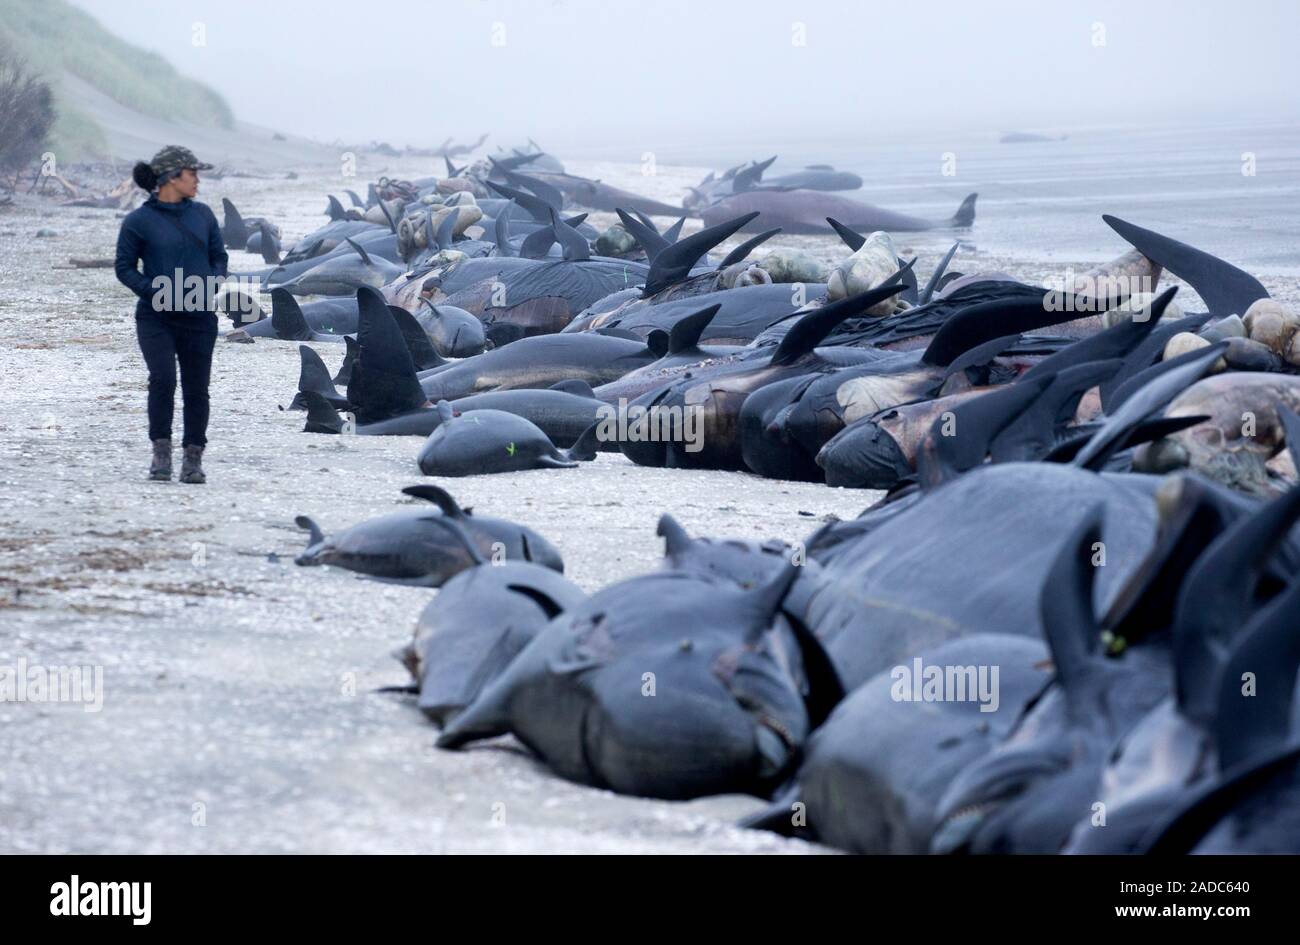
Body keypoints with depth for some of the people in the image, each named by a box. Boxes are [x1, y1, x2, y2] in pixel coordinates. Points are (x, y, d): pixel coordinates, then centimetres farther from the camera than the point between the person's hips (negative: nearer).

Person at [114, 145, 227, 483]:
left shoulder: (203, 214, 8)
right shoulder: (138, 221, -3)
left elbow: (219, 258, 15)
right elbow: (125, 267, 1)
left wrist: (209, 287, -5)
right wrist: (156, 292, -13)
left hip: (199, 317, 4)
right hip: (156, 317, -4)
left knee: (197, 389, 3)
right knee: (163, 379, -21)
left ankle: (193, 461, 13)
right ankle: (161, 452, -9)